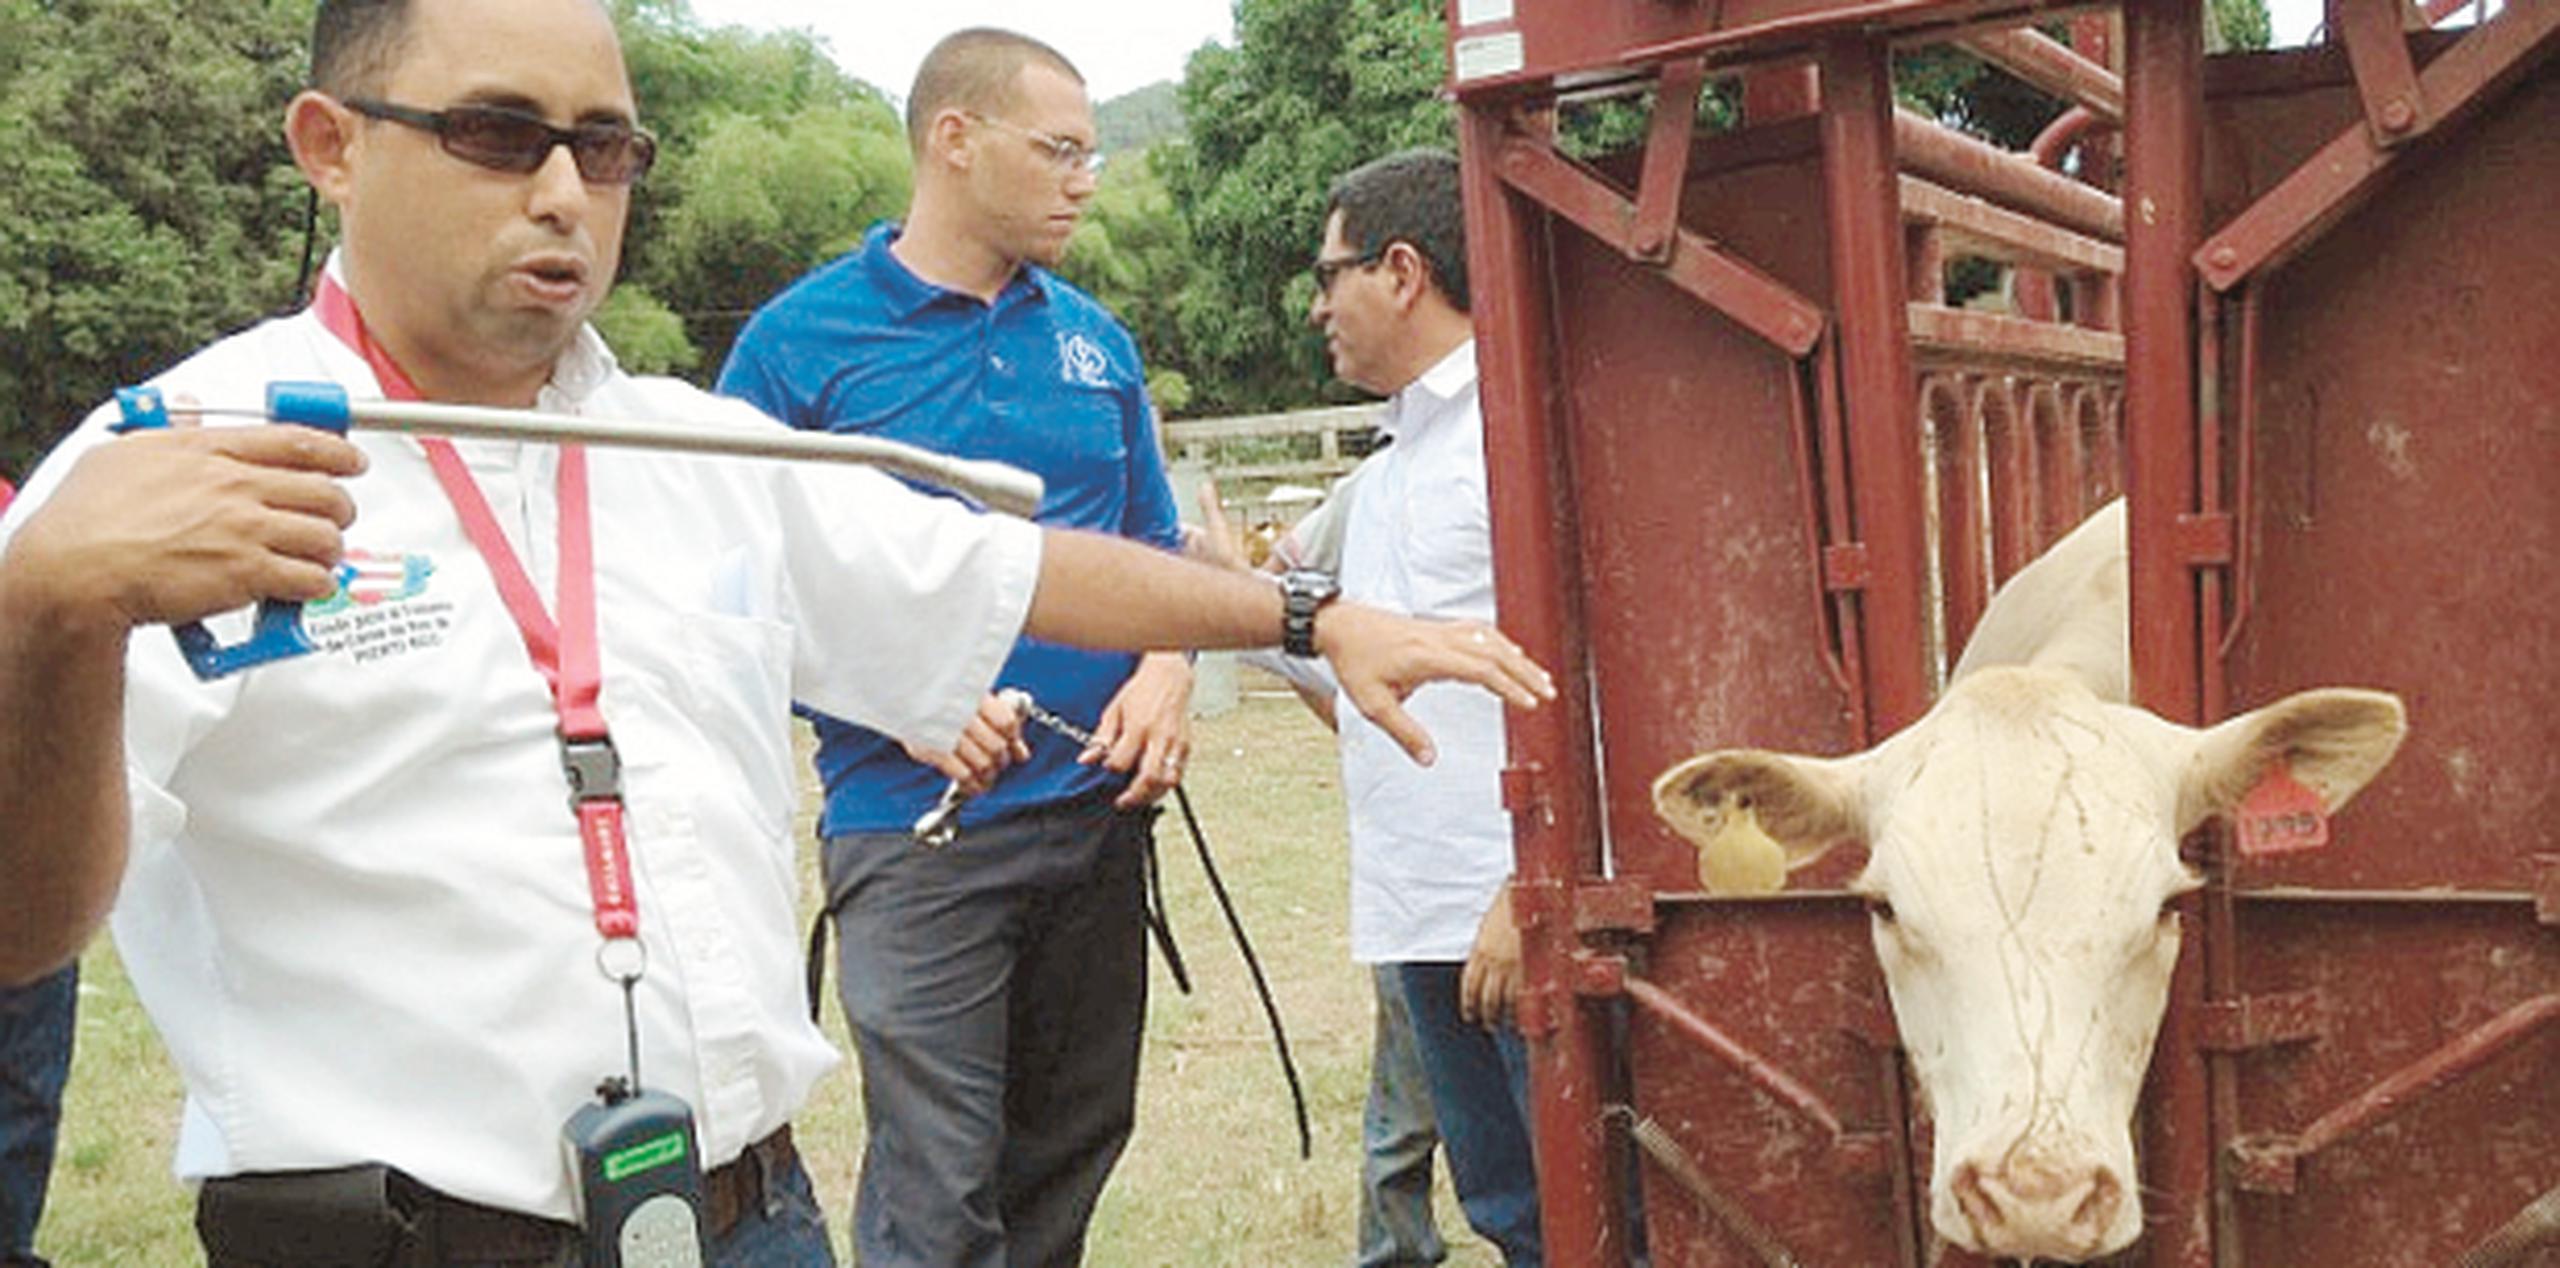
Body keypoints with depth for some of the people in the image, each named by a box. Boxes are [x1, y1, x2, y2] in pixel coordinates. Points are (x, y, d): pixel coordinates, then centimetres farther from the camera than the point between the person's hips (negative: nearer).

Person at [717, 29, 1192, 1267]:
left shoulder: (1094, 339, 9)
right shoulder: (801, 339, -5)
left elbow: (1157, 546, 17)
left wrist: (1165, 672, -3)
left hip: (1100, 809, 5)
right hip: (917, 827, -5)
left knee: (1072, 1152, 16)